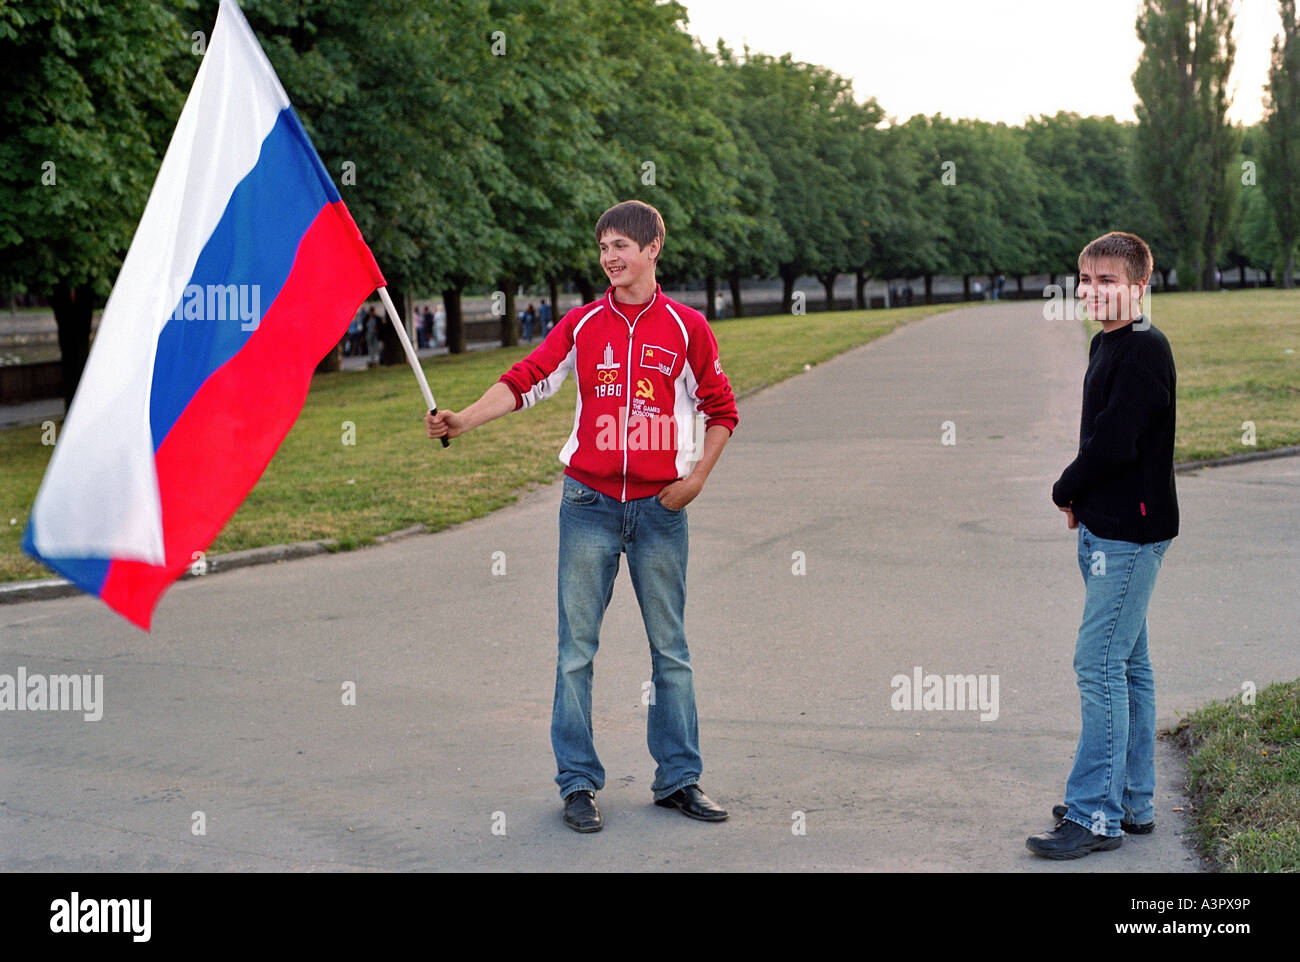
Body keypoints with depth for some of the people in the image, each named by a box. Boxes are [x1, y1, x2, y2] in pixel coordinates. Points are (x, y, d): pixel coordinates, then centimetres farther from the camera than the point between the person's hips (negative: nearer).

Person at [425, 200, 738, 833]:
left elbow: (720, 411, 8)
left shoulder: (686, 327, 2)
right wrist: (462, 420, -16)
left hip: (660, 505, 0)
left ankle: (679, 778, 17)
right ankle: (577, 782, 9)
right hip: (589, 502, 1)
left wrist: (696, 478, -1)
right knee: (577, 647, 1)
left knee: (670, 648, 6)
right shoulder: (582, 324, 5)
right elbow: (525, 381, -2)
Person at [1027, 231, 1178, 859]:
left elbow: (1113, 445, -22)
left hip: (1130, 531, -10)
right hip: (1107, 527, 10)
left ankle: (1095, 815, -4)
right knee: (1127, 665, 14)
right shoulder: (1107, 345, 14)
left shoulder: (1145, 350, -16)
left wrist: (1065, 492, -6)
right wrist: (1080, 501, 5)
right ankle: (1133, 803, 23)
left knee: (1099, 665, -9)